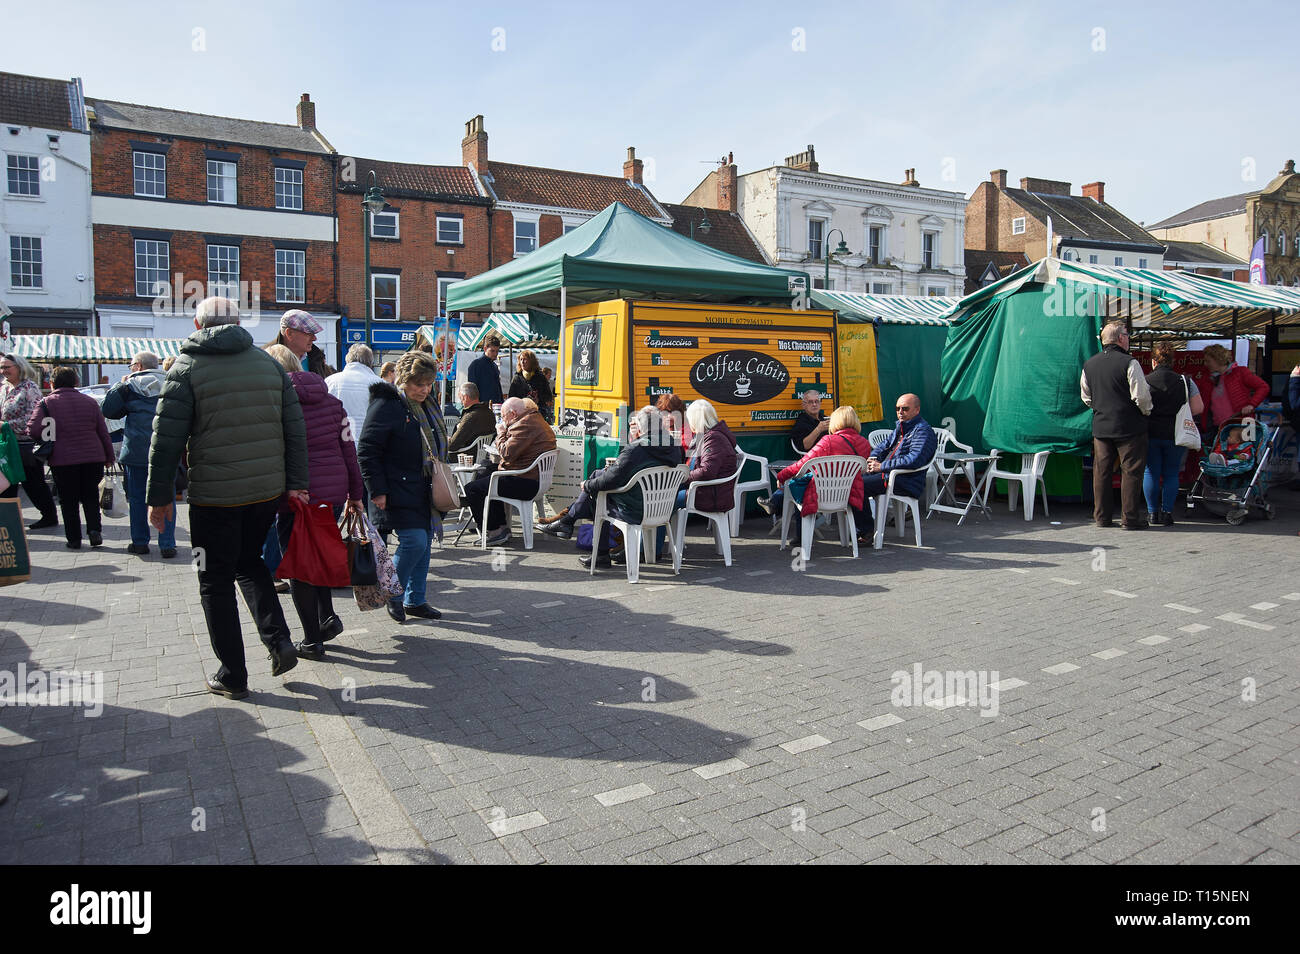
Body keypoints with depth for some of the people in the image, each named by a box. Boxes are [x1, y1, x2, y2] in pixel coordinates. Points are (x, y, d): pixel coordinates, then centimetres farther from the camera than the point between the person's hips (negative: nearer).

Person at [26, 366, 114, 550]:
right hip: (93, 458, 2)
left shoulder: (46, 402, -2)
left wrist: (48, 440, 7)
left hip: (62, 460, -2)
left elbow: (33, 430, -13)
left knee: (68, 501, 8)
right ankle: (94, 529, 0)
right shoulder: (90, 401, 6)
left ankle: (74, 539, 10)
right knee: (90, 496, 15)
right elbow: (103, 432, 6)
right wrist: (109, 456, 12)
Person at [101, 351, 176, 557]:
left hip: (137, 449, -2)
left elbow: (107, 410, 3)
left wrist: (120, 385, 12)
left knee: (137, 497, 9)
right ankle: (167, 545, 2)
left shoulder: (130, 385, -2)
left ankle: (140, 543, 14)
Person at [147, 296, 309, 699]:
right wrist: (297, 482, 7)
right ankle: (279, 640, 10)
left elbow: (166, 439, -8)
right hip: (268, 490, 4)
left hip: (214, 495, -4)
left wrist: (159, 496, -1)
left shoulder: (186, 368, -5)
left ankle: (232, 675, 15)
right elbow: (295, 428, 4)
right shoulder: (268, 363, 6)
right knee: (249, 561, 25)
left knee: (216, 582, 9)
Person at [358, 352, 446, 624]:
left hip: (424, 491, 8)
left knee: (423, 543, 9)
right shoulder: (386, 405, -13)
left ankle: (414, 600, 21)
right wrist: (377, 490, -17)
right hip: (398, 492, -8)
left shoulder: (428, 406, 13)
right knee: (414, 541, -14)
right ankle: (392, 593, 8)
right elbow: (367, 451, -15)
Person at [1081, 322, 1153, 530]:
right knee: (1131, 472, 2)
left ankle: (1101, 516, 13)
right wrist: (1146, 411, 6)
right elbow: (1141, 396, -13)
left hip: (1100, 427, 5)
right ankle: (1131, 518, 5)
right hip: (1129, 427, -5)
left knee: (1101, 472, 9)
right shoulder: (1129, 363, -12)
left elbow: (1086, 397, 15)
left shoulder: (1089, 364, 6)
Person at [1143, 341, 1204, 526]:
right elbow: (1198, 408, -1)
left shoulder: (1145, 381, -4)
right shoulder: (1185, 381, 1)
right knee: (1171, 474, 9)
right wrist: (1179, 414, 14)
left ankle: (1152, 513, 9)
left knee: (1151, 473, 6)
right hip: (1175, 435, 1)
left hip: (1150, 434, -1)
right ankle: (1167, 513, 8)